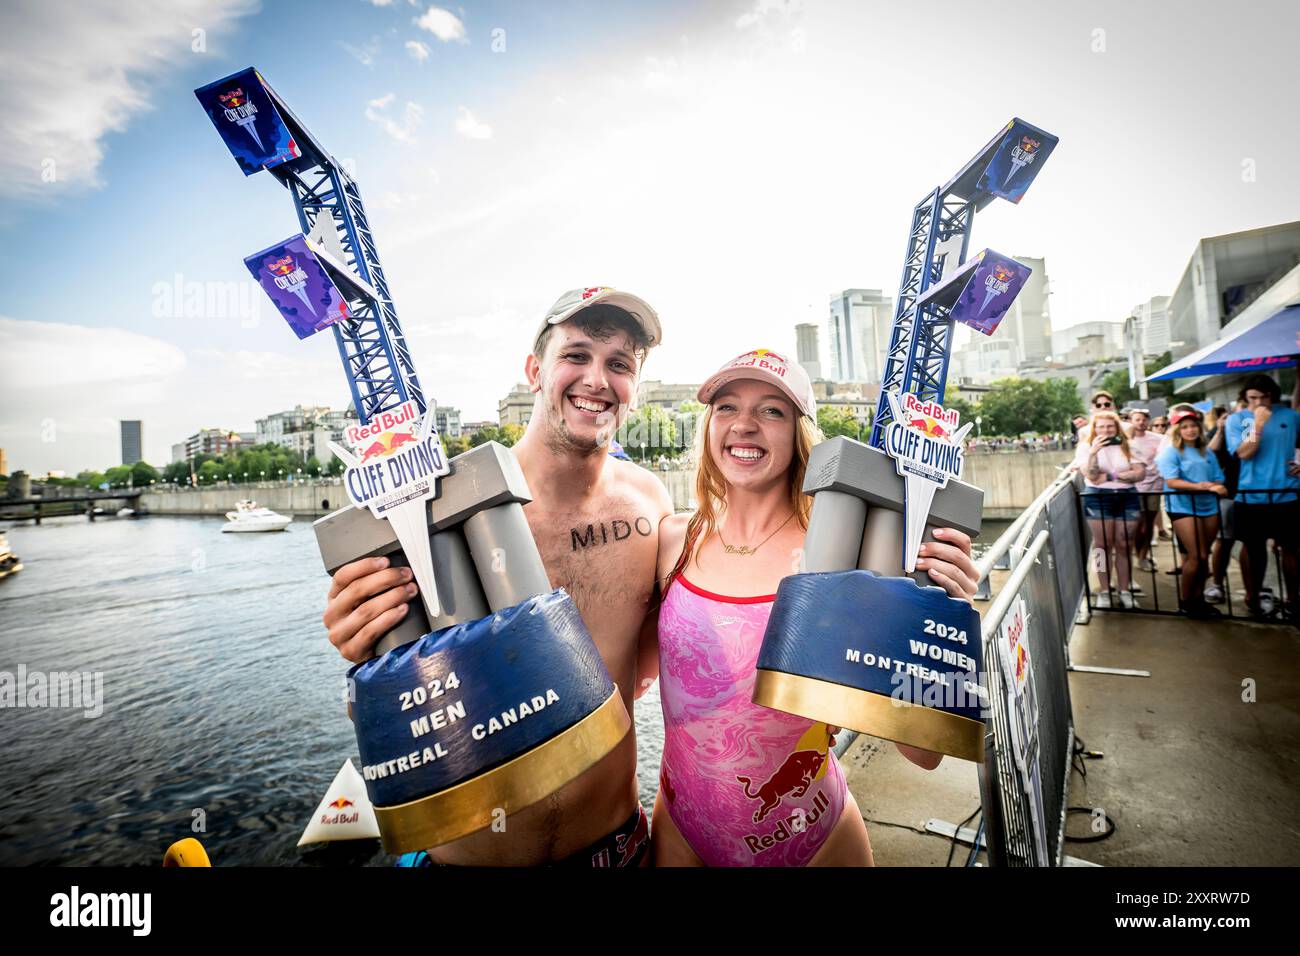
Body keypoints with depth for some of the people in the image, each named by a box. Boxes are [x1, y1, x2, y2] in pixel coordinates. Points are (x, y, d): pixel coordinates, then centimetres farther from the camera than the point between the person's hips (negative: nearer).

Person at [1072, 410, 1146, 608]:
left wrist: (1110, 476, -12)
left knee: (1124, 546, 5)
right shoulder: (1086, 447, 3)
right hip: (1098, 499, -2)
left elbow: (1140, 473, -4)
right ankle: (1104, 591, 9)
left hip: (1127, 498, 2)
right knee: (1103, 546, 2)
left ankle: (1125, 591, 15)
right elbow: (1091, 476, -10)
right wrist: (1093, 452, -20)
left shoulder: (1127, 446, 8)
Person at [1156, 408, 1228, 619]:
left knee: (1203, 557, 9)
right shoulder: (1170, 452, -3)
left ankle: (1198, 598, 21)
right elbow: (1172, 482, -13)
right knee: (1197, 557, -9)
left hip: (1209, 508, 6)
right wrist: (1200, 486, -24)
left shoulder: (1207, 453, 14)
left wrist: (1218, 488, -10)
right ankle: (1184, 600, 6)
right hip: (1183, 508, -5)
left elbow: (1218, 481, 12)